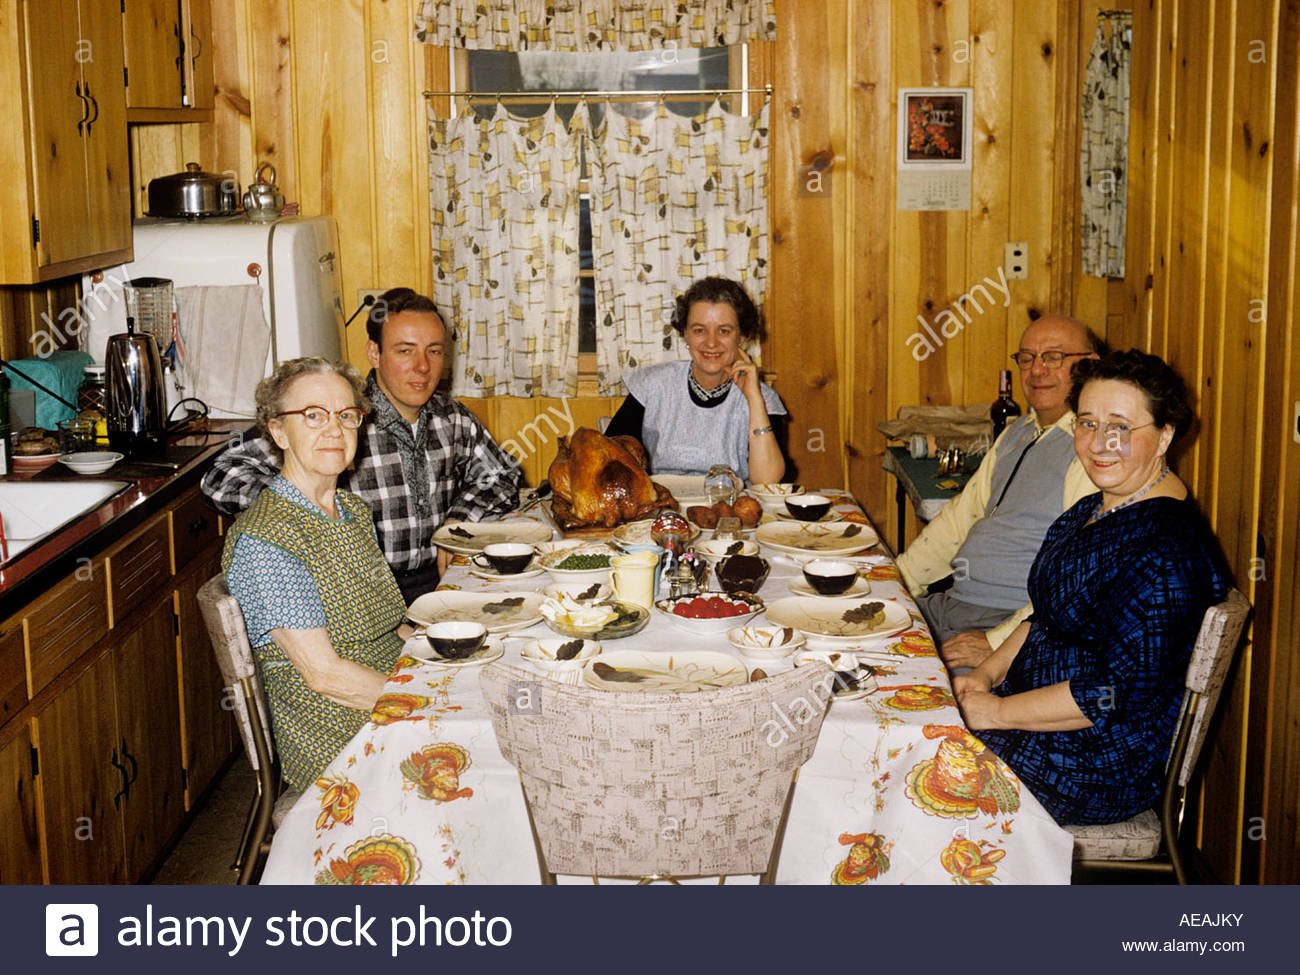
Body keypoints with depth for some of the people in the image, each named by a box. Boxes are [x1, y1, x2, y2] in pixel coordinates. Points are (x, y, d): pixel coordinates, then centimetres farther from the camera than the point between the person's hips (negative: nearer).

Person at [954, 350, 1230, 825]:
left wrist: (998, 711, -20)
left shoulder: (1165, 548, -24)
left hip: (1097, 765, -9)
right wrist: (986, 674, 3)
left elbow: (1122, 692, -27)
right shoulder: (1094, 510, 8)